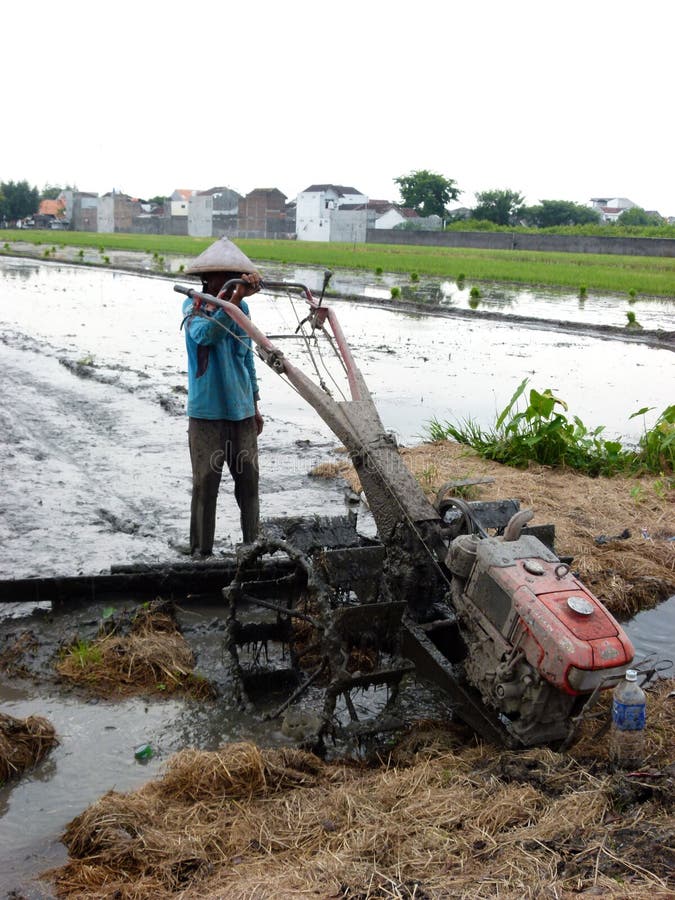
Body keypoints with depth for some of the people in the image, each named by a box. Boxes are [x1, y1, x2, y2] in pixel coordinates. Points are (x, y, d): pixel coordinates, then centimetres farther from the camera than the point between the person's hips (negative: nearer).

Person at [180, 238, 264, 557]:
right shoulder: (193, 306, -6)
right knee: (206, 483, 0)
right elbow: (204, 334, -29)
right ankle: (201, 551, 12)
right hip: (206, 411, -5)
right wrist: (235, 298, -39)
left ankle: (253, 545, 22)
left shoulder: (242, 308, 10)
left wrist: (255, 405, 20)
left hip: (241, 410, 5)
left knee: (248, 480, 9)